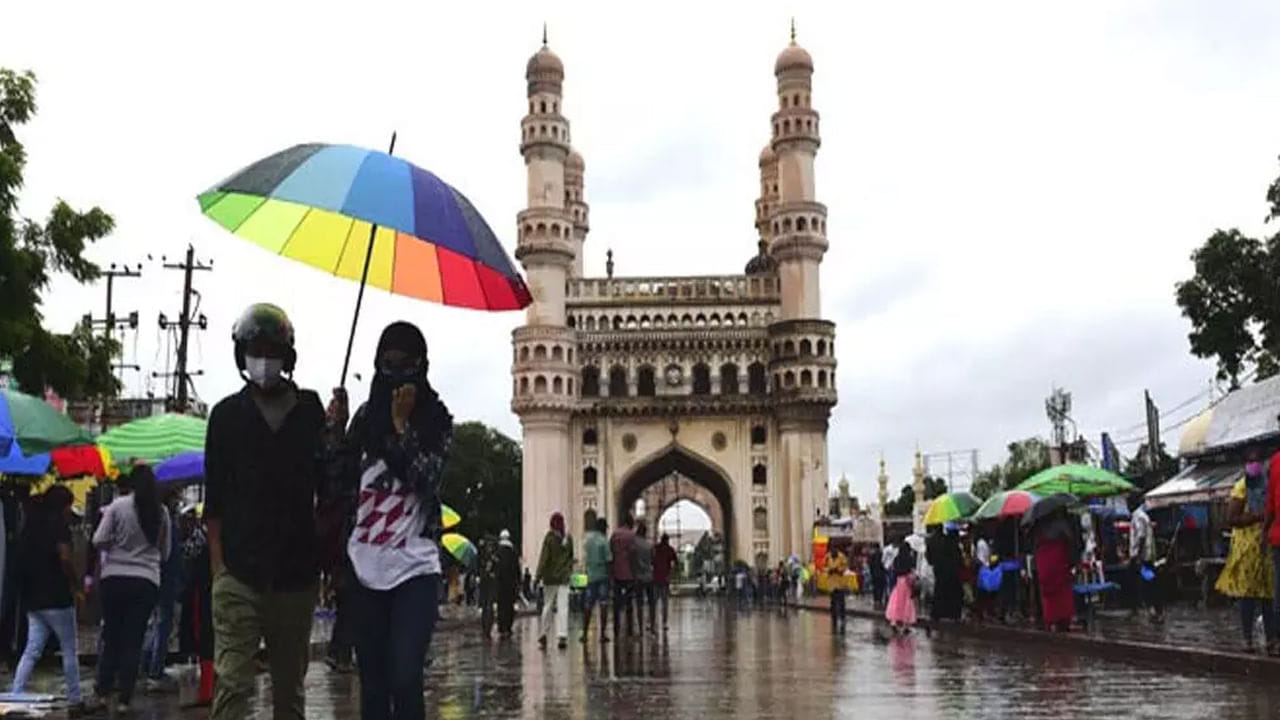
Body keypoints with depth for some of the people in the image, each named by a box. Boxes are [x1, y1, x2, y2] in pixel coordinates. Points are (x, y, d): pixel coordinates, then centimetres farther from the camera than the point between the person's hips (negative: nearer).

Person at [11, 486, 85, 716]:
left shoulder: (32, 523, 13)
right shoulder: (59, 525, -9)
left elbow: (24, 560, 13)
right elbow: (65, 559, -19)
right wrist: (76, 589, -11)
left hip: (32, 598, 7)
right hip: (56, 596, -7)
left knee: (32, 650, 7)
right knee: (69, 651, 3)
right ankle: (75, 702, 8)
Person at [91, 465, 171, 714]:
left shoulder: (118, 506, -5)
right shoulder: (162, 512, 2)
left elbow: (99, 541, -6)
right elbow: (165, 552, 9)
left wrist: (116, 546, 13)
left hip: (115, 578, -1)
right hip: (147, 581, 1)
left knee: (111, 637, 13)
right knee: (133, 641, 5)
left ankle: (103, 693, 11)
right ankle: (124, 700, 3)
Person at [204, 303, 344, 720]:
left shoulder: (313, 411, 6)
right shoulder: (228, 414, 5)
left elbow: (328, 491, 6)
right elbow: (214, 500, 5)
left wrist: (333, 440, -10)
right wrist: (218, 563, -2)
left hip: (297, 571, 2)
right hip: (239, 572, -2)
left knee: (290, 684, 12)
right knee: (233, 681, -8)